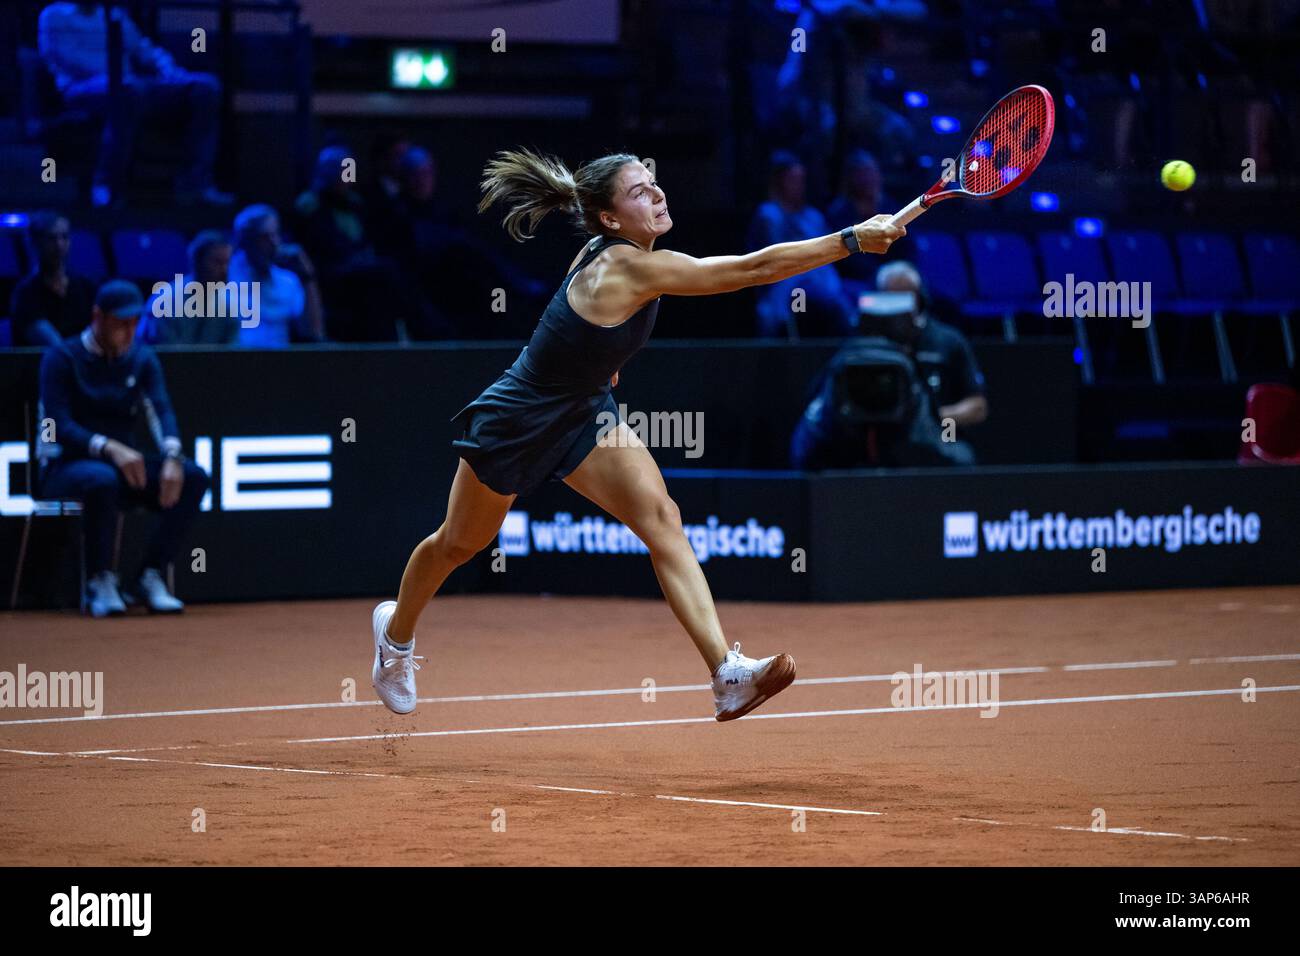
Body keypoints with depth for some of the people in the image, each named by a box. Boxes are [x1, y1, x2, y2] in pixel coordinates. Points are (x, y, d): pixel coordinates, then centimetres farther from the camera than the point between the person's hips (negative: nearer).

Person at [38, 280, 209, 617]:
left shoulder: (142, 359, 7)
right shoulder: (61, 358, -7)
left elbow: (161, 410, -7)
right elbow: (59, 426, -18)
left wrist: (172, 456, -29)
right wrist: (109, 448, -35)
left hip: (123, 463, 5)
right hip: (65, 466, -5)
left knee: (194, 476, -18)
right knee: (102, 479, -40)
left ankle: (150, 577, -14)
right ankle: (100, 582, -23)